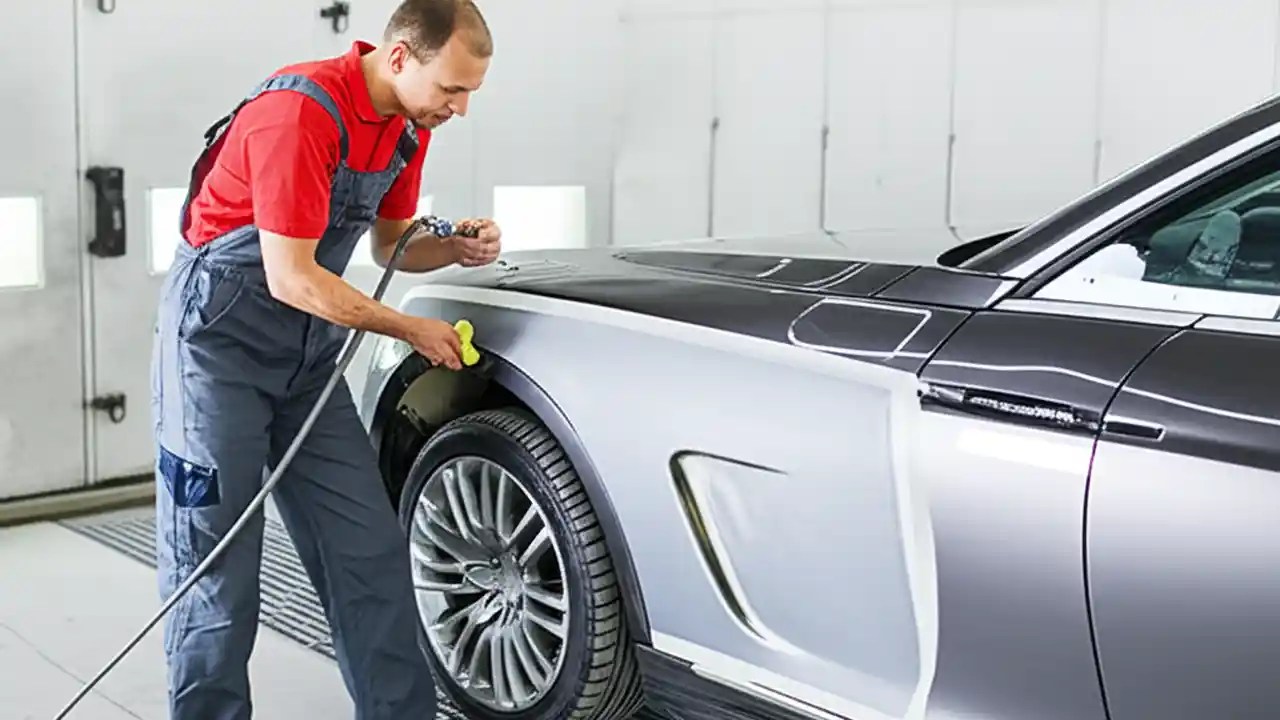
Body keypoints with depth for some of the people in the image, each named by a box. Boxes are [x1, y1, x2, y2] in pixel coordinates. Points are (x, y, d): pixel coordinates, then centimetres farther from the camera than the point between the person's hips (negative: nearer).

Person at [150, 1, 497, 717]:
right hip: (220, 335, -7)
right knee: (216, 565, -1)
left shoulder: (410, 124, 3)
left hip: (310, 345, 7)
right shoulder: (301, 110, -23)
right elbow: (292, 279, -23)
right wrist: (411, 329, -14)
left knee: (372, 551, 3)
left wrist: (459, 248, -4)